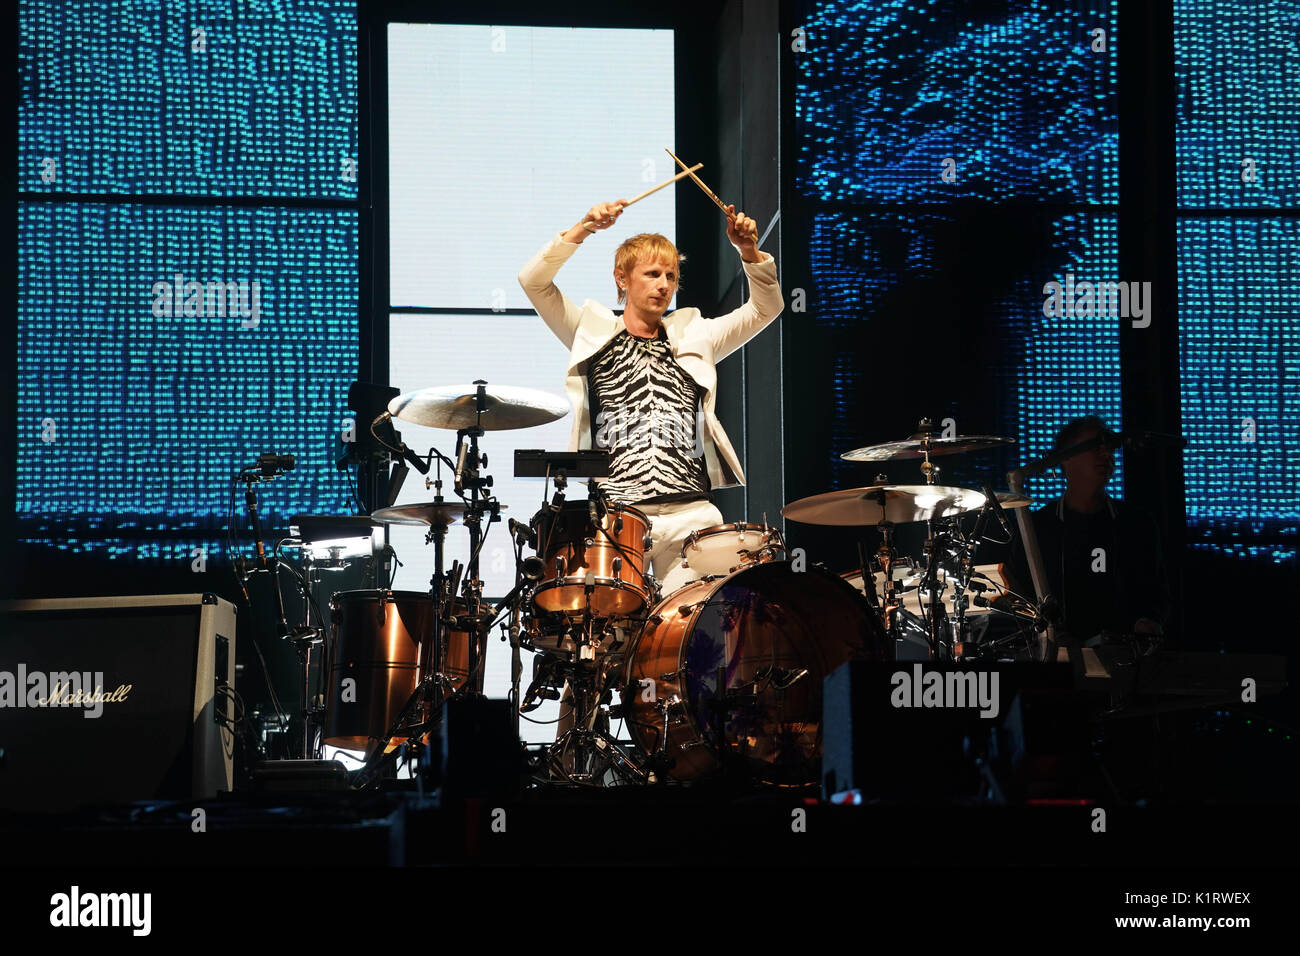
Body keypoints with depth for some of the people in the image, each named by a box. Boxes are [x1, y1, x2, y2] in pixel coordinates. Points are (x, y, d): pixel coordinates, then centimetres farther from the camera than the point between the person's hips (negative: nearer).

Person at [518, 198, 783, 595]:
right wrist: (583, 230, -9)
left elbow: (765, 308, 13)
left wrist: (749, 250, -3)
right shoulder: (594, 335, 12)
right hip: (614, 514, -1)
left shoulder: (694, 339, 18)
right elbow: (533, 281, 2)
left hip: (690, 512, 2)